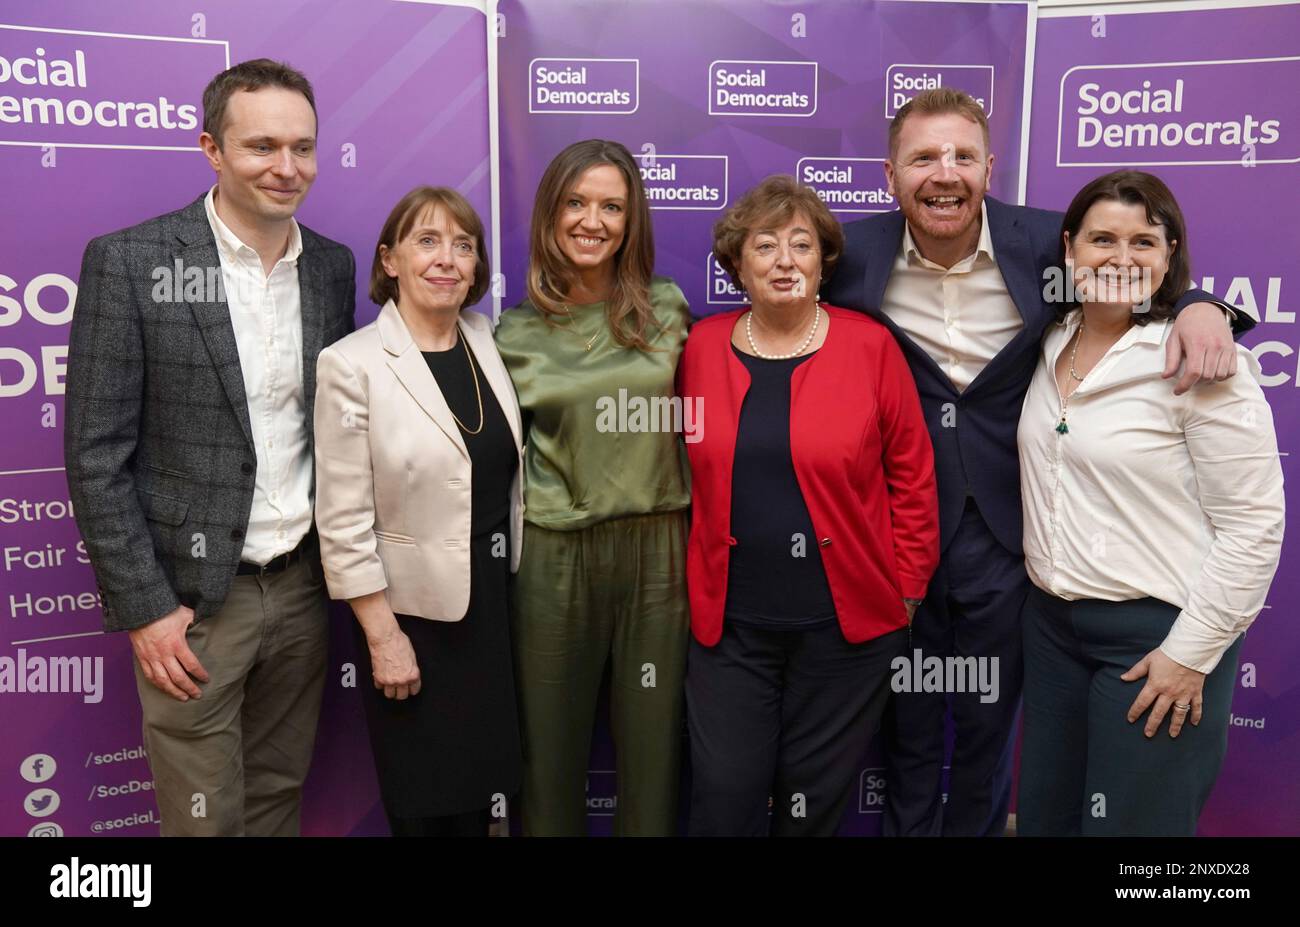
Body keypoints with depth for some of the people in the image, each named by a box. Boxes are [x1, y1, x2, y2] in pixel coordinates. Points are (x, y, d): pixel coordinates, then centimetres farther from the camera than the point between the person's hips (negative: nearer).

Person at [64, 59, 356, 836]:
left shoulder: (335, 266, 3)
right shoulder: (129, 261, -10)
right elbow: (96, 454, -10)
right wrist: (145, 608, -11)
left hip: (303, 586, 4)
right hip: (193, 596, -4)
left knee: (281, 799, 18)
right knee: (205, 817, 10)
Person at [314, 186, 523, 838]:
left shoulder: (487, 342, 3)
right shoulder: (352, 365, -14)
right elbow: (344, 523, -13)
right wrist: (382, 635, -13)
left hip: (497, 601, 5)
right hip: (416, 611, -5)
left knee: (483, 792, 18)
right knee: (425, 806, 12)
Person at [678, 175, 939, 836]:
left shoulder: (869, 346, -4)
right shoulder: (701, 347, 2)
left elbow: (912, 474, 0)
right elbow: (684, 472, 8)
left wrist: (907, 585, 0)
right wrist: (688, 581, 6)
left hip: (847, 623, -1)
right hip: (728, 624, 1)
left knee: (814, 801, 13)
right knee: (723, 798, 5)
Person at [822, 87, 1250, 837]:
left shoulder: (1048, 242, -8)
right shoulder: (854, 254, -9)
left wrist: (1200, 305, -17)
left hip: (1005, 538, 1)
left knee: (989, 734, 21)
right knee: (908, 734, 19)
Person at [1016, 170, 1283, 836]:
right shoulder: (1052, 345, 5)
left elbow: (1252, 526, -14)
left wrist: (1192, 653, -14)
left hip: (1157, 632, -6)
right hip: (1052, 622, 6)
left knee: (1133, 822, 7)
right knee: (1044, 817, 17)